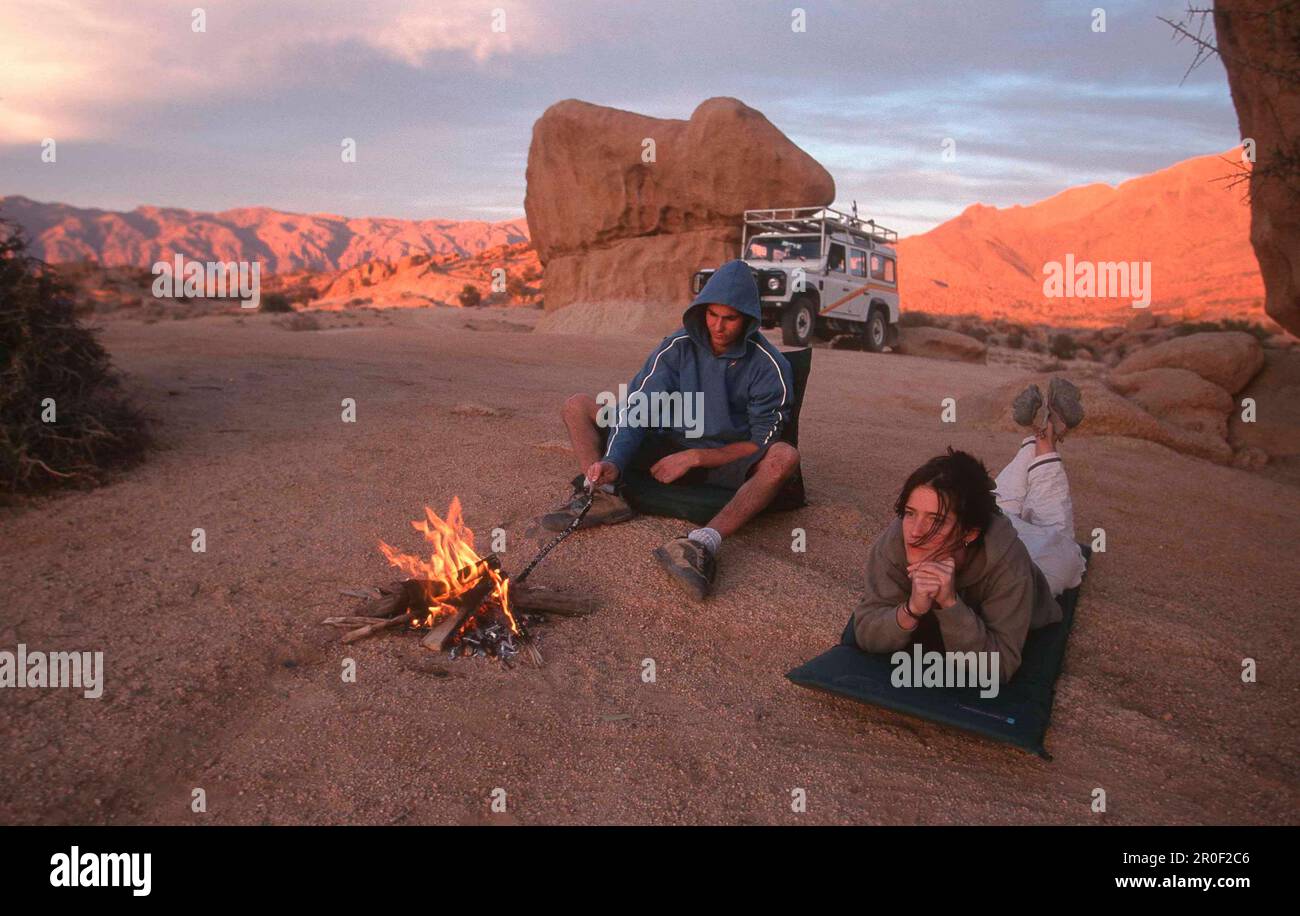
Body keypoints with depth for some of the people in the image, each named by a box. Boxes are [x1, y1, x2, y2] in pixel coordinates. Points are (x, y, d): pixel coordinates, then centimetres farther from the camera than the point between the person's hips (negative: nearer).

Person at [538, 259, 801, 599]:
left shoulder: (769, 366, -11)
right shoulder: (678, 346, -5)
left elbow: (762, 442, -11)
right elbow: (637, 408, -12)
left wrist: (694, 457, -19)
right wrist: (613, 462, -29)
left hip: (727, 463, -3)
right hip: (671, 449, 3)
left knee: (784, 457, -37)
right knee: (578, 406, -5)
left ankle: (706, 541, -52)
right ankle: (604, 495, -27)